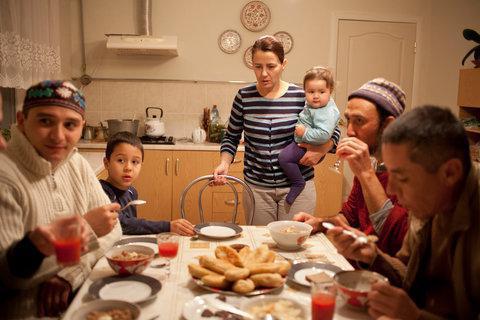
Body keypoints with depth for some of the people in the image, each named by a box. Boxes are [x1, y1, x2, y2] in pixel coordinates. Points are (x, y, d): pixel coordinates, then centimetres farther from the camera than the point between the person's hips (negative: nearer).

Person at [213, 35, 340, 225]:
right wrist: (224, 163, -8)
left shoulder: (301, 97, -5)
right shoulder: (244, 97, -2)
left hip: (297, 187, -1)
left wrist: (321, 150, -12)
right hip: (256, 187, 1)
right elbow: (231, 138, 8)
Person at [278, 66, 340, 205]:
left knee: (284, 157, -23)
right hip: (300, 139, 10)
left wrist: (305, 133, -31)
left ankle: (298, 183, -5)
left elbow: (324, 135, -39)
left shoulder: (327, 113, -30)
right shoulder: (312, 103, -1)